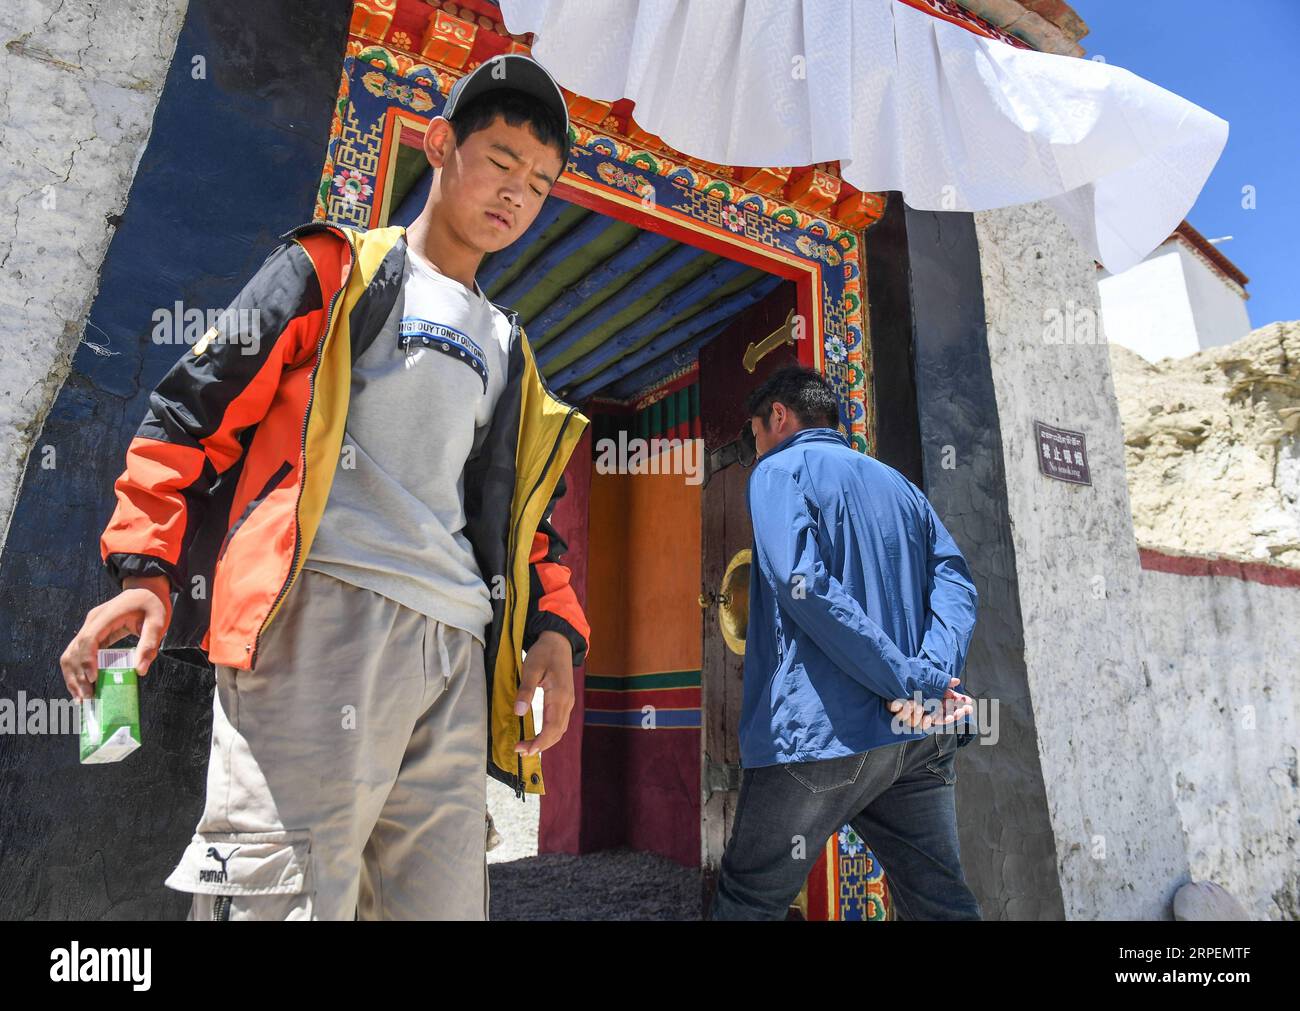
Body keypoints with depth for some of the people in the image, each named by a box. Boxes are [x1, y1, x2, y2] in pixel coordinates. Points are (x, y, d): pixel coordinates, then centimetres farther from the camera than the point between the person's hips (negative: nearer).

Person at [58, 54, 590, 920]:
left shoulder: (509, 351, 27)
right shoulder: (337, 268, 12)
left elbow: (528, 516, 23)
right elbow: (195, 406, 5)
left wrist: (555, 629, 8)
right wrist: (147, 567, -5)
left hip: (459, 651, 6)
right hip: (326, 608, -5)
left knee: (443, 900, 8)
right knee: (283, 893, -12)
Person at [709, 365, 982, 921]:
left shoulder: (780, 470, 0)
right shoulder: (899, 484, 20)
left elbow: (803, 584, -18)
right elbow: (954, 581, 7)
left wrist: (910, 681, -16)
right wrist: (931, 673, -7)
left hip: (821, 730, -6)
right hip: (919, 736, 7)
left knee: (747, 901, 7)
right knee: (942, 901, 14)